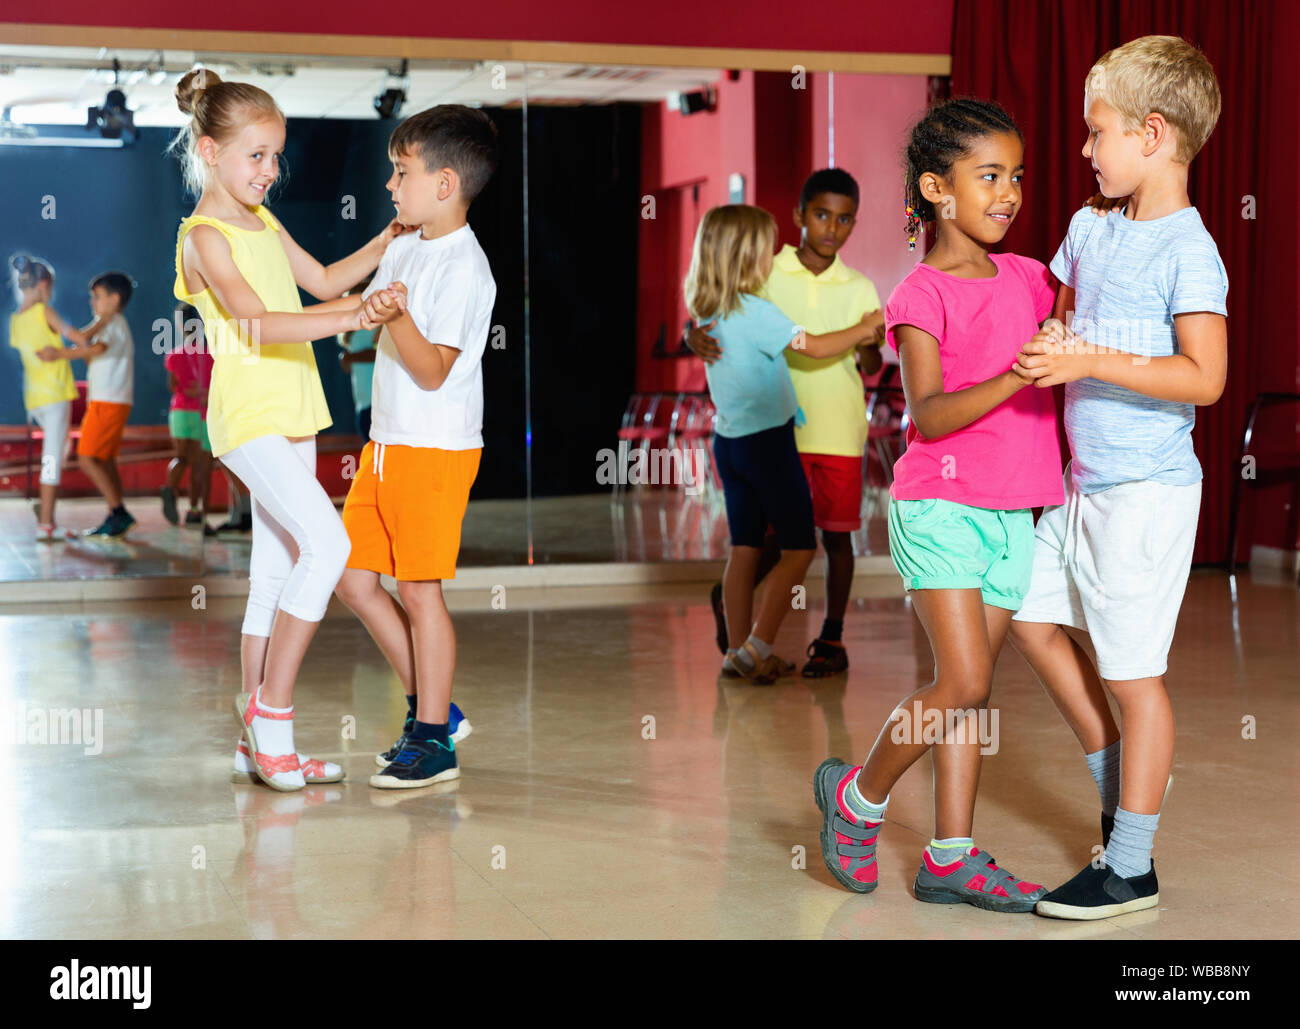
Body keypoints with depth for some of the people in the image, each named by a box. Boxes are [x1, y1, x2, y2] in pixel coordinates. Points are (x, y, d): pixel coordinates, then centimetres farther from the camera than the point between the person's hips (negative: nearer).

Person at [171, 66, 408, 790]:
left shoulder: (264, 222, 15)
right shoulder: (205, 237, -11)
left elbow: (325, 280, 27)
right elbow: (258, 323, -23)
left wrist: (389, 241, 16)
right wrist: (350, 318, -32)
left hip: (293, 415, 9)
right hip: (248, 415, -9)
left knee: (277, 573, 9)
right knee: (328, 543, -21)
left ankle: (262, 742, 14)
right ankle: (272, 710, -11)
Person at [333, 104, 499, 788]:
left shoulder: (465, 270, -17)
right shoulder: (403, 247, 10)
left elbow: (432, 371, -22)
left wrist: (397, 315, -32)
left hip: (436, 449, -9)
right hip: (385, 442, 9)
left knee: (418, 588, -4)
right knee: (355, 578, 11)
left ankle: (433, 742, 7)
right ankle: (432, 707, 23)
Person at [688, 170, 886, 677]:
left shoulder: (858, 288, 5)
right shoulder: (765, 277, 0)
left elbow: (869, 367, 0)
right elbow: (713, 317, 0)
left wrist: (871, 342, -23)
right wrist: (695, 335, -24)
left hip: (839, 431, 2)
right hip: (780, 429, -1)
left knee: (836, 533, 5)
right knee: (779, 534, 2)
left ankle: (832, 639, 18)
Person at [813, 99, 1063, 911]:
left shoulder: (1026, 279, 10)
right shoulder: (922, 295, -9)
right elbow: (929, 413, -21)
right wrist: (1012, 378, -33)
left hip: (1012, 515, 6)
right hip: (940, 505, -6)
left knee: (973, 687, 7)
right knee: (964, 683, -11)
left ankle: (952, 856, 12)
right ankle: (859, 795, 11)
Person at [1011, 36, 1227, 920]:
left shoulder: (1188, 251, -16)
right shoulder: (1089, 229, 8)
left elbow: (1204, 377, -23)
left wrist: (1091, 363, -25)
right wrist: (1050, 345, 2)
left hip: (1147, 490, -9)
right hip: (1083, 482, 9)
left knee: (1132, 673, -1)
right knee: (1034, 621, 17)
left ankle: (1131, 869, 11)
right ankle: (1121, 780, 35)